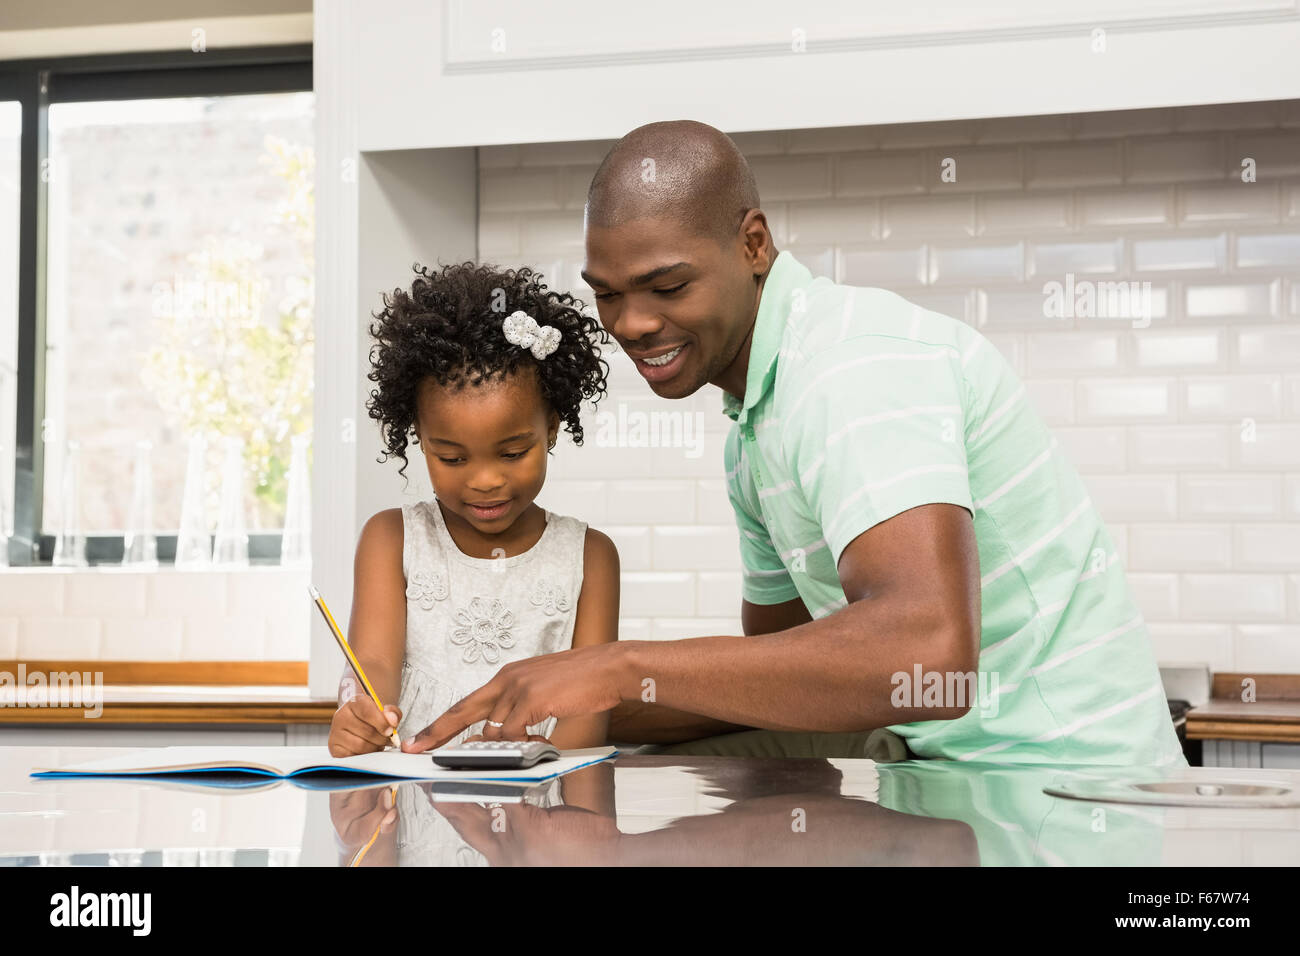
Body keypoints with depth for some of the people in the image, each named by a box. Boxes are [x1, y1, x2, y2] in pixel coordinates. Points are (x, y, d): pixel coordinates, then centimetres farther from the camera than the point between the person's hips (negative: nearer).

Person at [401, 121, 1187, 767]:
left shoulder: (854, 359, -18)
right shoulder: (756, 431, 13)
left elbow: (929, 657, -32)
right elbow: (782, 671, 18)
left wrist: (624, 669, -27)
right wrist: (584, 717, 5)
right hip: (946, 757, 9)